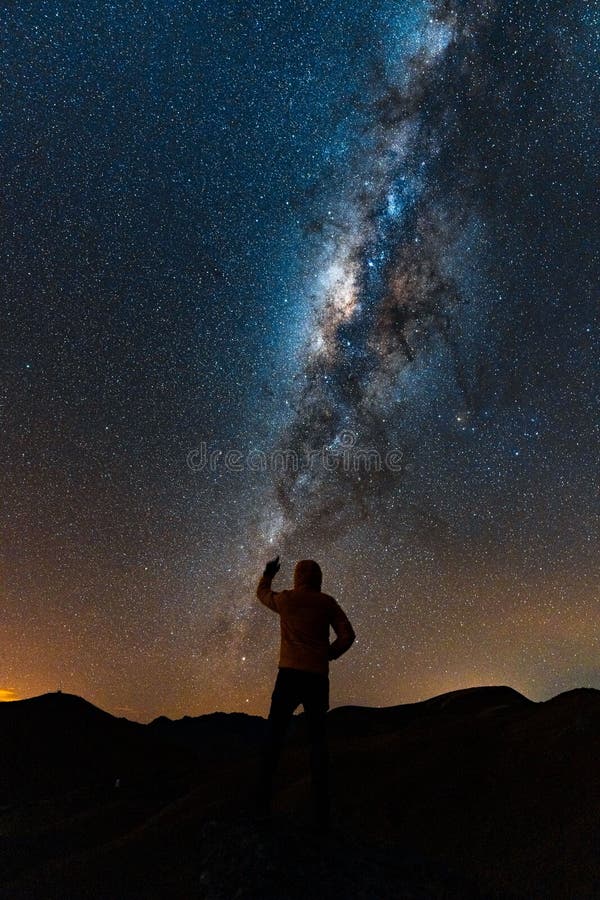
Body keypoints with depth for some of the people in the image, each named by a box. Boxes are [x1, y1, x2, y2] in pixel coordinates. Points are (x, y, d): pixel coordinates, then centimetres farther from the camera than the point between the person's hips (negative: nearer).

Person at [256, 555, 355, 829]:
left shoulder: (285, 599, 5)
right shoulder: (327, 602, 3)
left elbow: (262, 593, 26)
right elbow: (347, 635, -2)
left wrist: (268, 574, 44)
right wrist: (327, 654, 10)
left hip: (289, 674, 0)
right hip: (318, 677, 1)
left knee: (274, 736, 7)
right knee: (317, 739, 7)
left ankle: (263, 803, 3)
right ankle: (321, 812, 5)